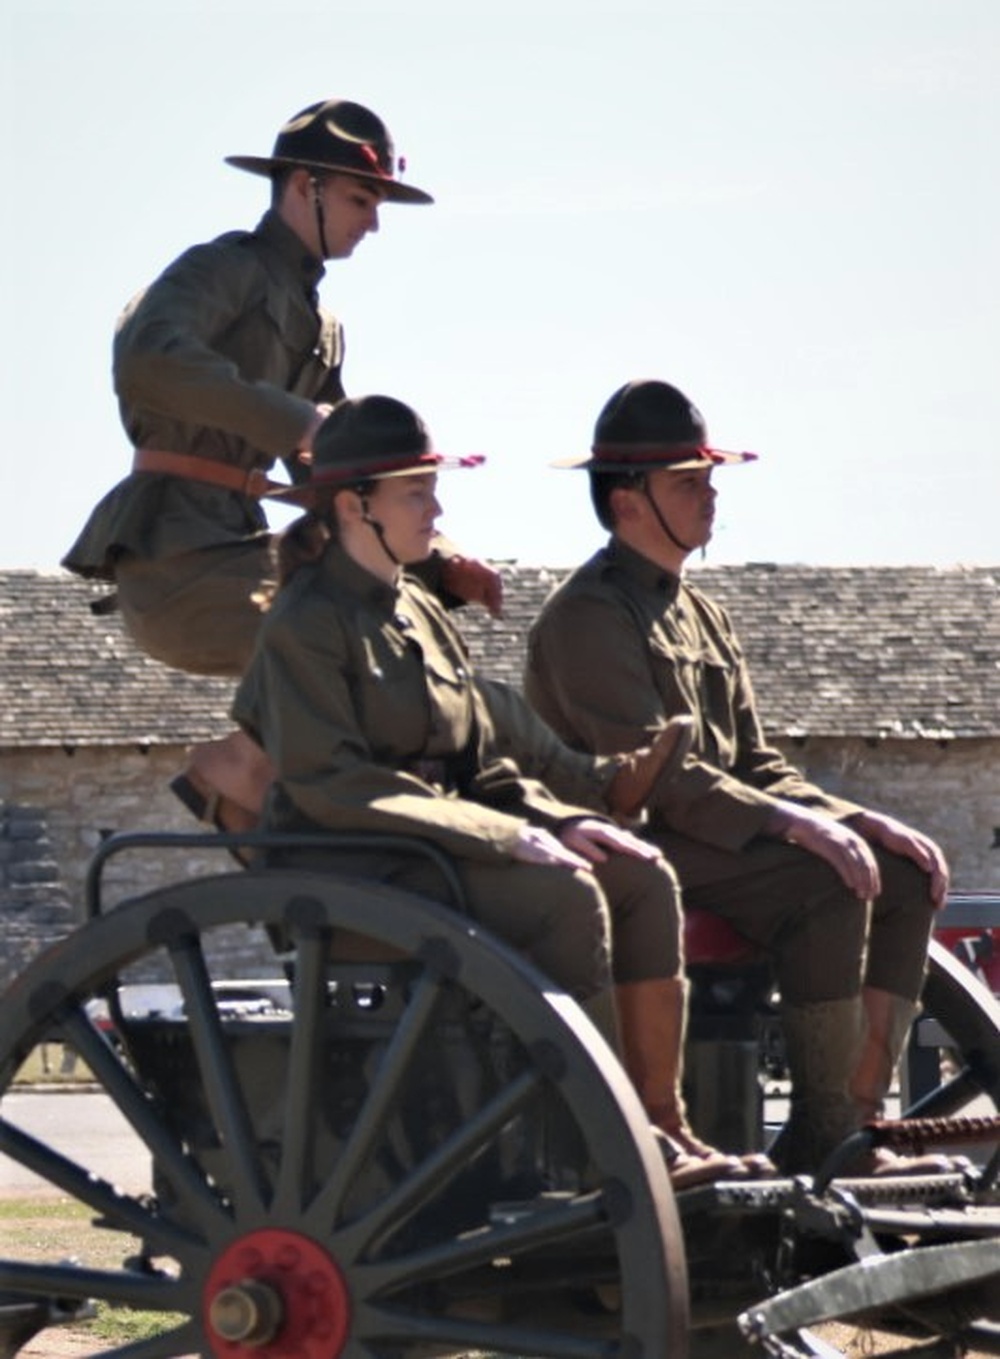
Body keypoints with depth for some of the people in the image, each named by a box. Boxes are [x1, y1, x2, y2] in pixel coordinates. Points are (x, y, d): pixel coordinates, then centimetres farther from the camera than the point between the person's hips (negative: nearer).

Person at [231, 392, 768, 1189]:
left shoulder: (421, 614, 18)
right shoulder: (306, 624, -8)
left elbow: (478, 768, 19)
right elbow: (331, 785, -17)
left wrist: (561, 822, -2)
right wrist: (505, 836, -21)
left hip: (437, 848, 8)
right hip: (348, 871, -8)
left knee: (640, 877, -10)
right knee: (564, 896, -28)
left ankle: (662, 1124, -13)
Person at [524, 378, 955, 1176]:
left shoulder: (703, 616, 20)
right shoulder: (588, 616, -9)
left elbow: (754, 766, 17)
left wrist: (857, 819, -1)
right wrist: (791, 823, -28)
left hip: (716, 838, 9)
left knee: (905, 877, -5)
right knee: (827, 884, -28)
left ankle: (858, 1124, -11)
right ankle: (819, 1141, -23)